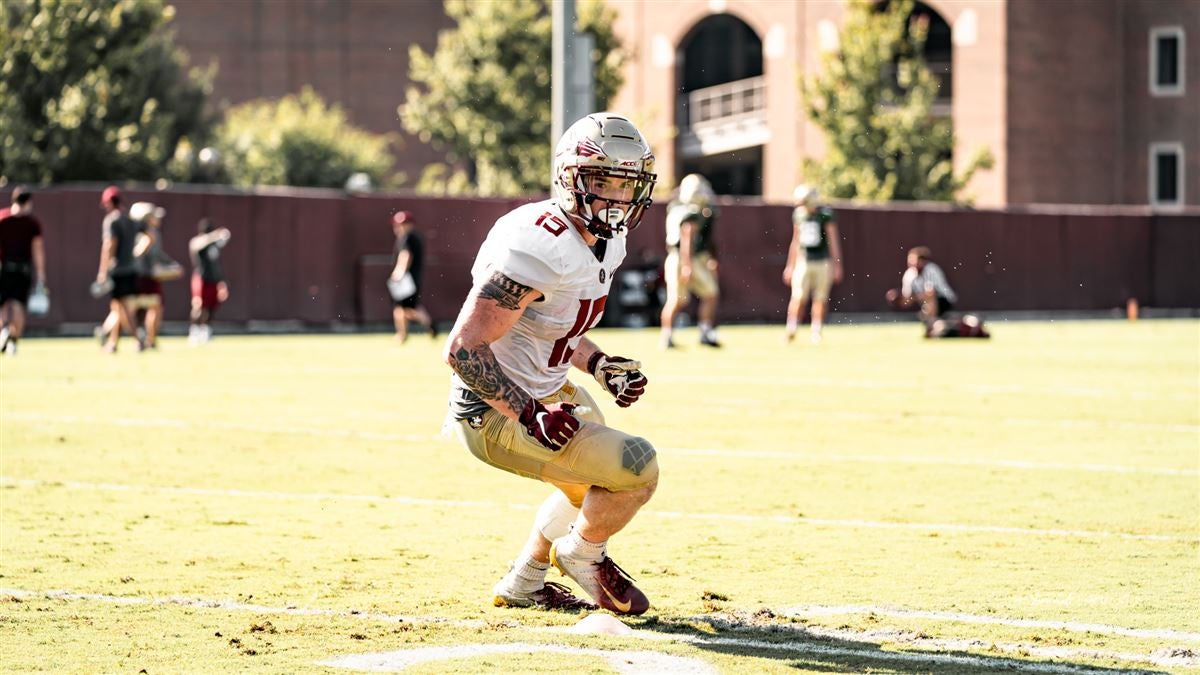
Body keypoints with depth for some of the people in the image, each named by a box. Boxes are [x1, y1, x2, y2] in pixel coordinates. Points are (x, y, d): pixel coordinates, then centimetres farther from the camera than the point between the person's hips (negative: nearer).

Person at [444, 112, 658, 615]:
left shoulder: (606, 242, 2)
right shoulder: (539, 248, -29)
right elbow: (464, 348, -29)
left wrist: (598, 365, 2)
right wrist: (530, 416, -28)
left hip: (547, 393, 11)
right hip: (497, 412, -11)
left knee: (595, 486, 30)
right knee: (637, 471, -12)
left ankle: (522, 585, 46)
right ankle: (581, 555, 17)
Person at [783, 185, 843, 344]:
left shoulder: (825, 214, -8)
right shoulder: (798, 214, 6)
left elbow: (833, 241, -5)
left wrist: (836, 265, -6)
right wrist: (790, 265, 17)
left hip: (822, 262, -3)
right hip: (803, 261, 3)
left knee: (820, 298, 2)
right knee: (798, 298, -6)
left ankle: (816, 332, 9)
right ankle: (791, 330, -4)